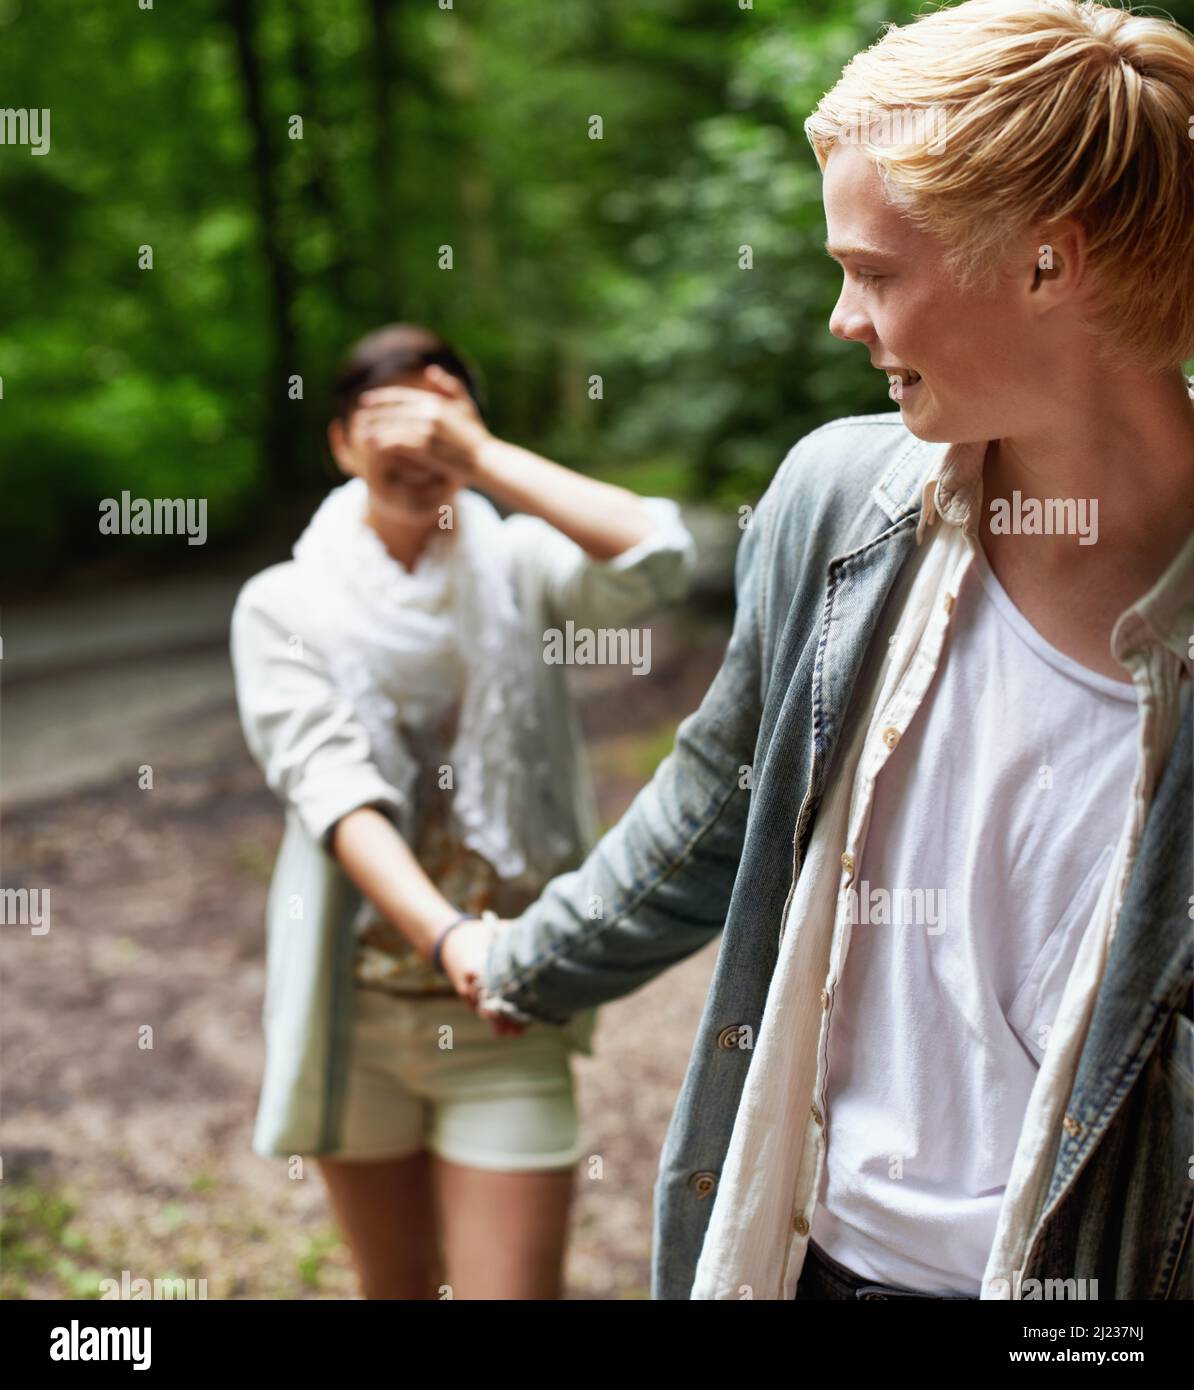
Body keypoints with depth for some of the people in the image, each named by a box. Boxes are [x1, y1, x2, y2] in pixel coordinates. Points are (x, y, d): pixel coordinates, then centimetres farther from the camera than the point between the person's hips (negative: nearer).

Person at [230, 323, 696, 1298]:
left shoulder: (518, 568, -2)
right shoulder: (285, 605, -1)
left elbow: (660, 560, -22)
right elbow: (332, 789, -17)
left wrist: (483, 458, -21)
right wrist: (448, 935, -32)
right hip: (355, 1008, 2)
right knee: (400, 1288, 18)